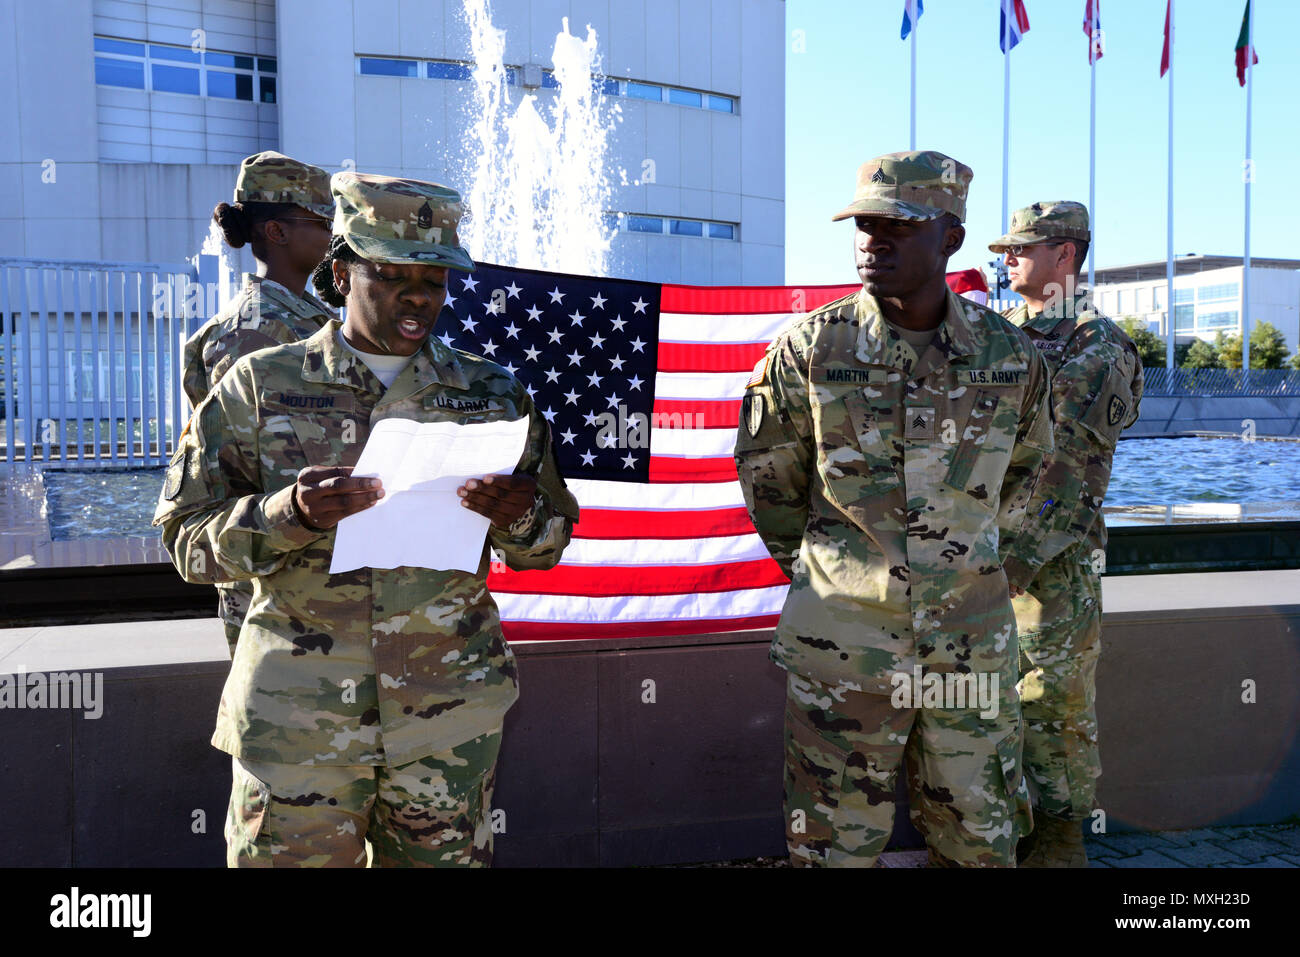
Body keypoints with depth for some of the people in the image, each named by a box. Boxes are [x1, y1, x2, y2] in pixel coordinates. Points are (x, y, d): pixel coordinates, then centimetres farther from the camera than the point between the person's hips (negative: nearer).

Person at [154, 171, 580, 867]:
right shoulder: (260, 386, 0)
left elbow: (544, 548, 9)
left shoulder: (492, 394, 5)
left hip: (450, 716, 2)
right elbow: (188, 539, -2)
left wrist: (519, 516, -14)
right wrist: (287, 515, -20)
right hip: (297, 721, -1)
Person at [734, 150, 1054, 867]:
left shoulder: (1010, 356, 0)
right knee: (836, 848, 10)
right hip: (843, 648, -2)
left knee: (980, 845, 17)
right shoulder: (808, 349, -6)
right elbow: (765, 475, 7)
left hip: (973, 647, 2)